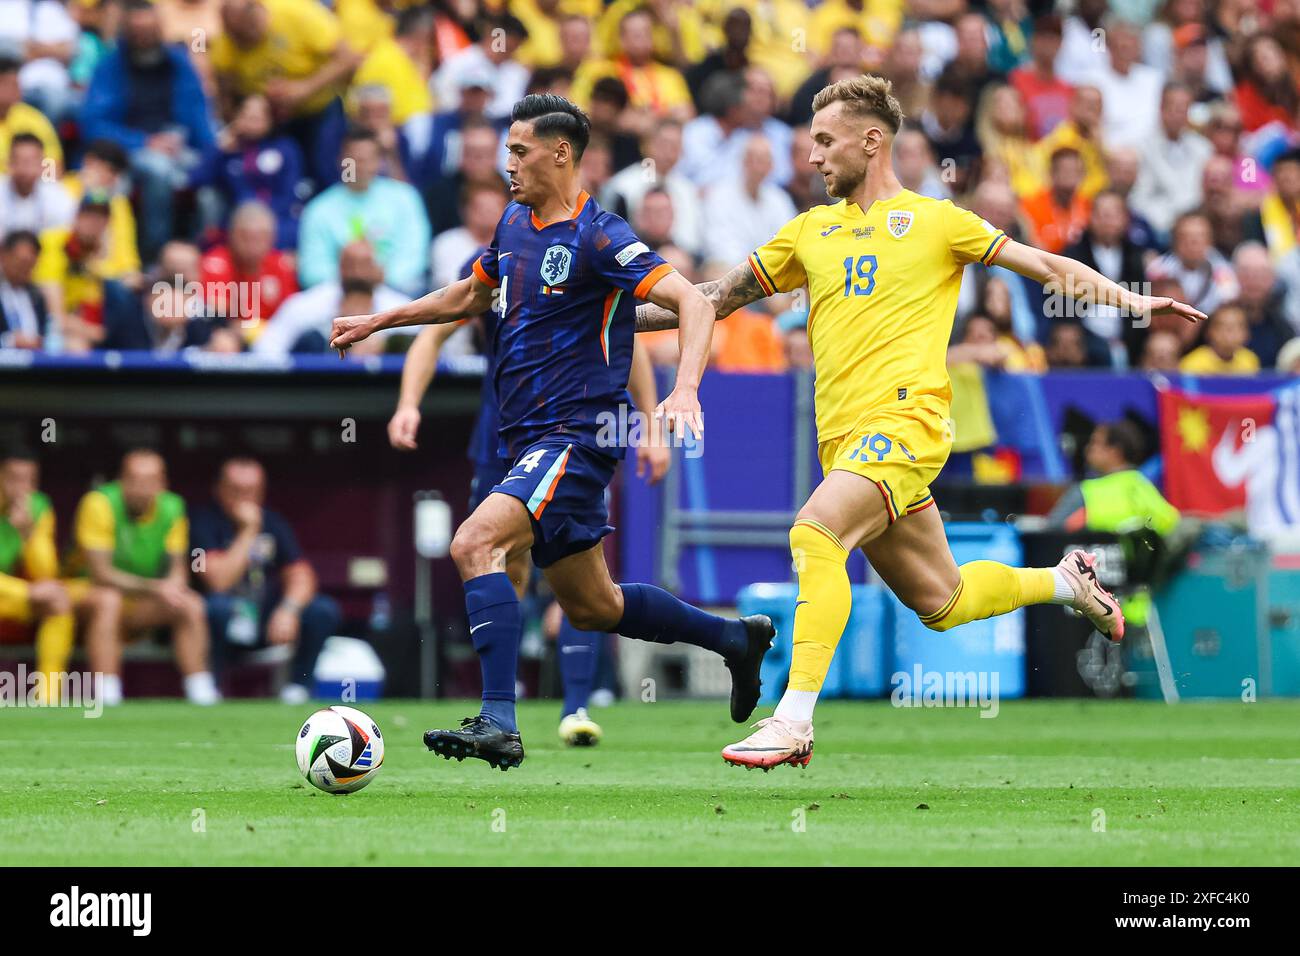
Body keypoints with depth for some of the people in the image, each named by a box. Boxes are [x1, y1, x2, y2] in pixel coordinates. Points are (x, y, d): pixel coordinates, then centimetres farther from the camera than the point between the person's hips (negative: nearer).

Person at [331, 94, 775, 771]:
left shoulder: (598, 238, -14)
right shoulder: (515, 224, 12)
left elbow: (691, 302, -22)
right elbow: (470, 296, 30)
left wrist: (684, 390, -37)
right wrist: (377, 321, 32)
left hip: (576, 433, -9)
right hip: (529, 438, 9)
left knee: (475, 544, -27)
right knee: (590, 607, 16)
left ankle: (499, 725, -31)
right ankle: (735, 639, 35)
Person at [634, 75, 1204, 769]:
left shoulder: (934, 220, 5)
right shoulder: (810, 231, 19)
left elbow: (1045, 266, 8)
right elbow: (721, 296, 24)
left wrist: (1134, 302, -1)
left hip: (905, 419, -6)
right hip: (844, 441, 6)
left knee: (814, 531, -29)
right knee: (940, 602, 9)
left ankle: (794, 720, -32)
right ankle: (1067, 583, 36)